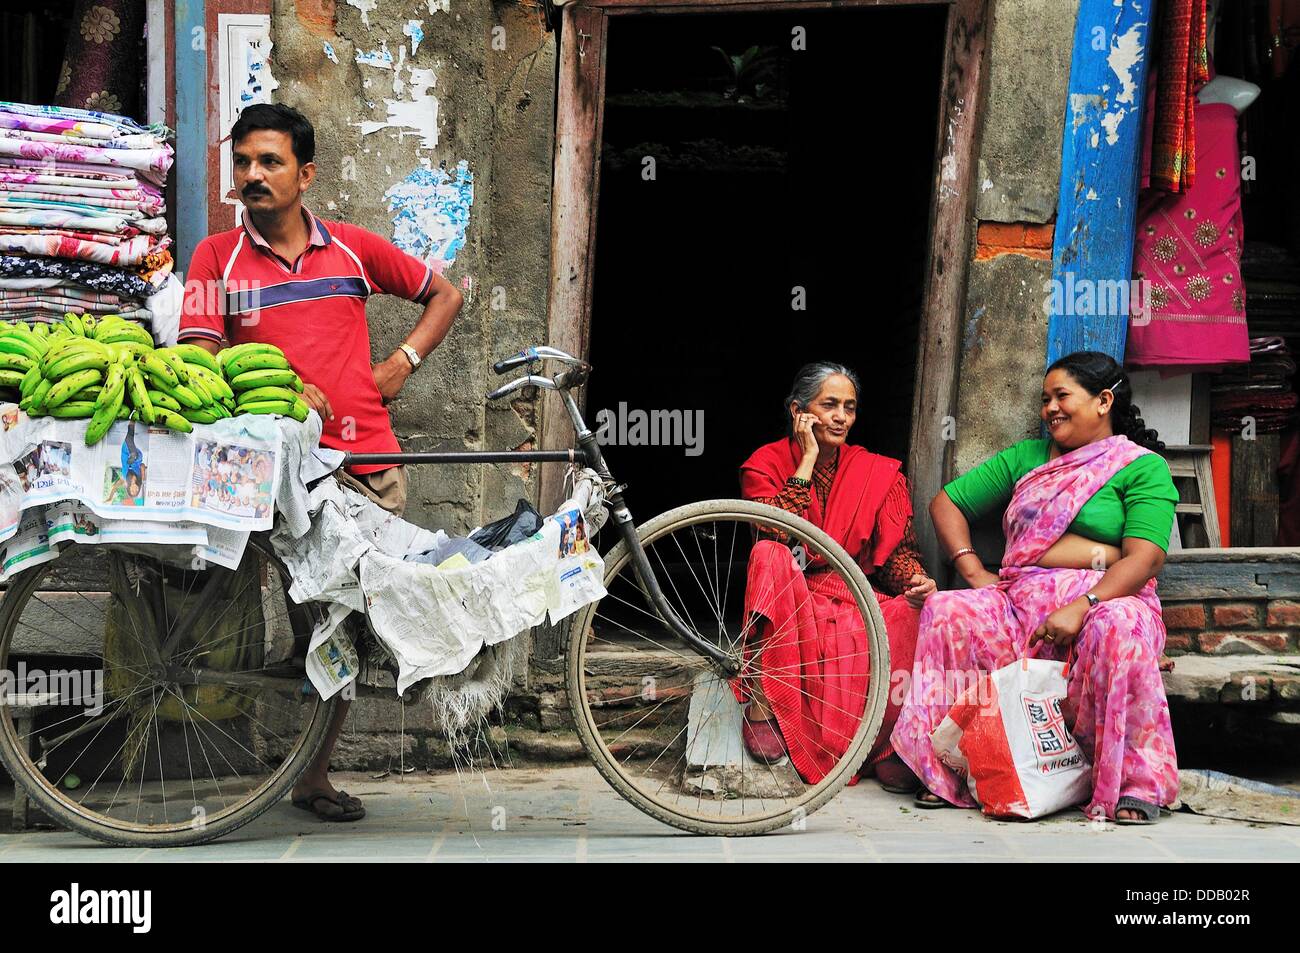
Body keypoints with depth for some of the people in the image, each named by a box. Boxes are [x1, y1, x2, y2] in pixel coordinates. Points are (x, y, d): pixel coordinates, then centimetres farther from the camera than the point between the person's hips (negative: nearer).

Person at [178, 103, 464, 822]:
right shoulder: (217, 257, 4)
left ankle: (314, 773, 17)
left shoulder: (353, 248, 10)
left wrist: (403, 361, 9)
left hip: (370, 461, 3)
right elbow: (201, 359, -3)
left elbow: (444, 294, 22)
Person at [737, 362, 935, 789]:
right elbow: (778, 535, -18)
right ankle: (762, 701, -24)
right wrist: (808, 458, -13)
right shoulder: (765, 464, 1)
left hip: (859, 605, 1)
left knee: (911, 613, -30)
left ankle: (891, 745, -15)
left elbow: (898, 550, 2)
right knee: (769, 555, -33)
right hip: (790, 603, -1)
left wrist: (916, 581, -21)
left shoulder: (880, 473, 8)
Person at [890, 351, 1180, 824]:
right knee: (948, 611, -24)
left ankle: (1134, 783, -28)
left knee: (1119, 628, -39)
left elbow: (1145, 558, -10)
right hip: (1020, 603, 4)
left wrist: (1081, 607, -25)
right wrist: (975, 573, 5)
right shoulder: (1026, 457, 22)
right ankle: (946, 773, -21)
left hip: (1104, 600, -4)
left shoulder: (1143, 467, 5)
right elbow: (946, 503, 21)